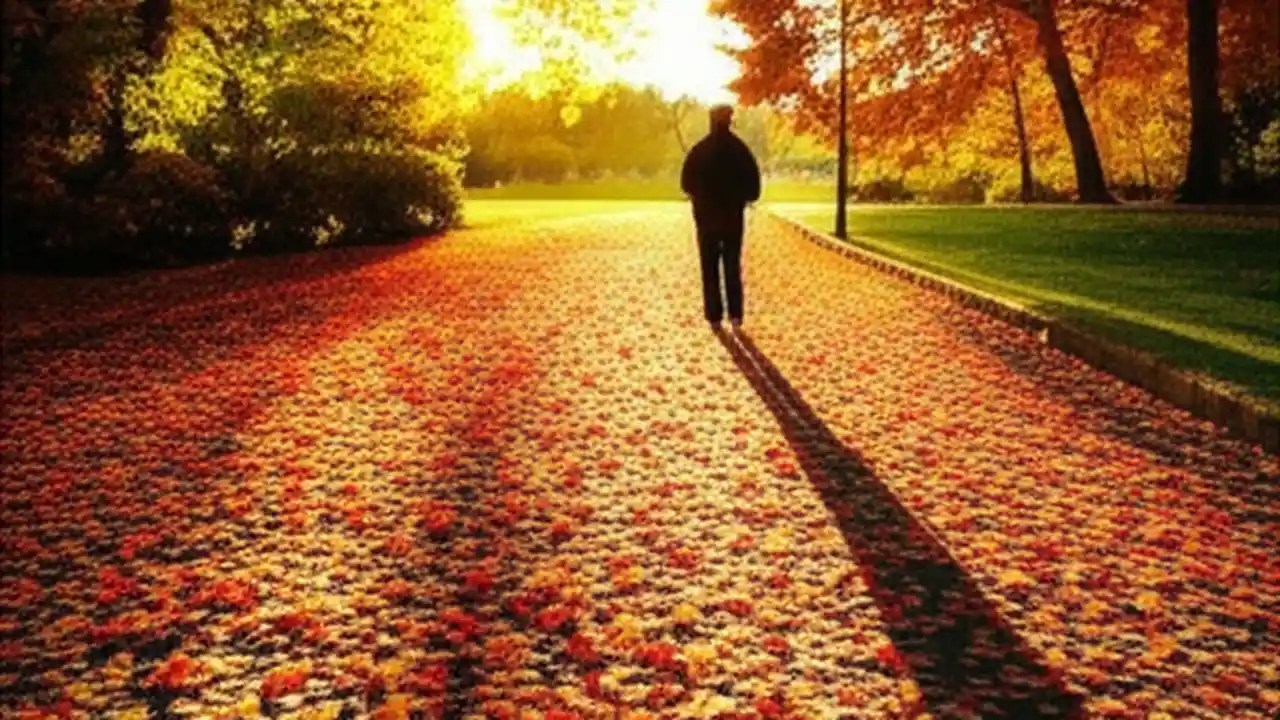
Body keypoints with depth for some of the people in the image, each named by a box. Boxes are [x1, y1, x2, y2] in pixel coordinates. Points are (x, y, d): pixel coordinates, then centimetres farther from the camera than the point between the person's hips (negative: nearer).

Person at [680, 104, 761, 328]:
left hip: (706, 217, -1)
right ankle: (735, 314, 3)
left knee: (710, 268, 8)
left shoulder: (699, 150, -7)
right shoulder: (740, 149, -6)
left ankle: (714, 315, 7)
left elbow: (686, 184, -1)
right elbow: (753, 183, -6)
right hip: (733, 217, 1)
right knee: (733, 267, 10)